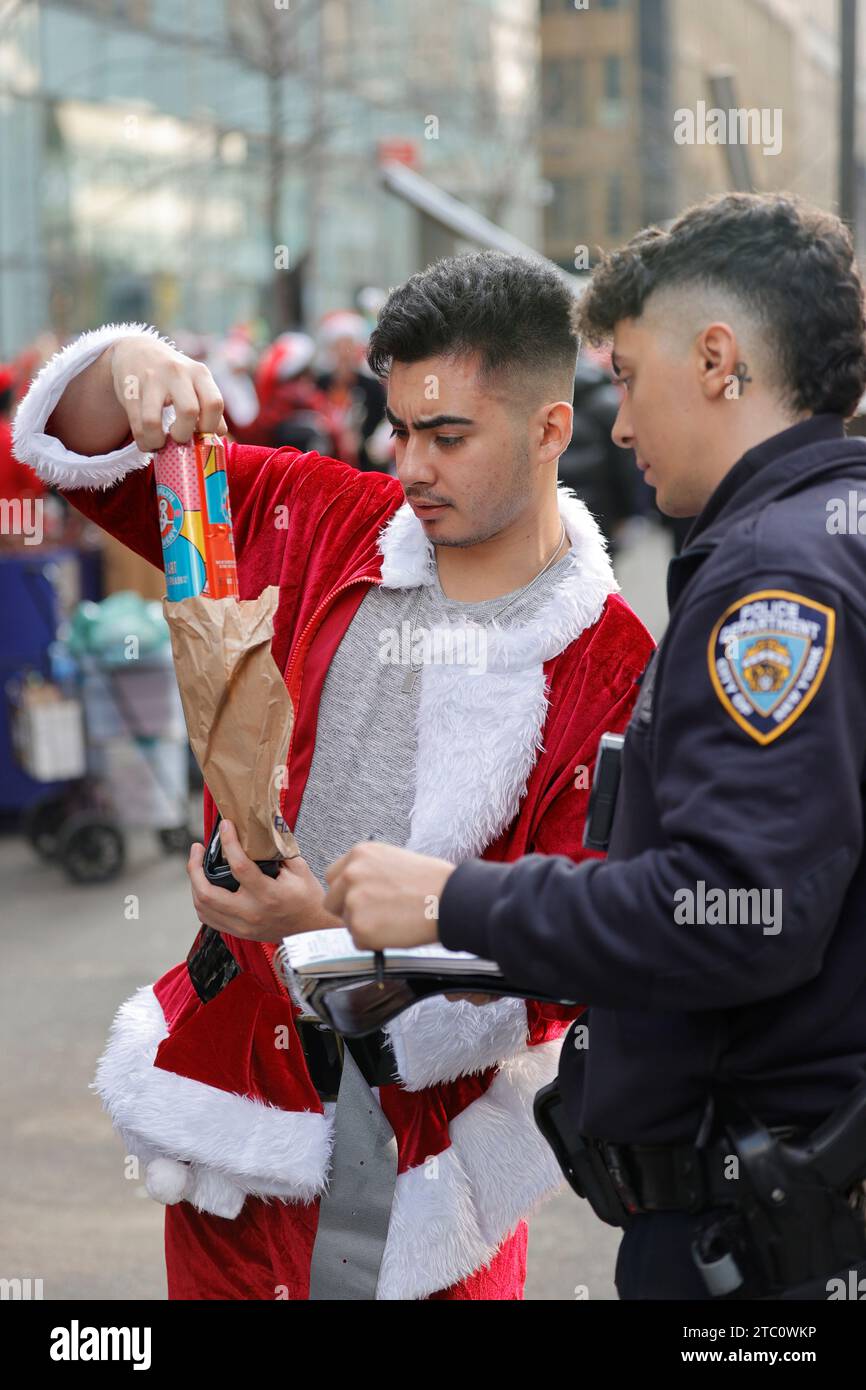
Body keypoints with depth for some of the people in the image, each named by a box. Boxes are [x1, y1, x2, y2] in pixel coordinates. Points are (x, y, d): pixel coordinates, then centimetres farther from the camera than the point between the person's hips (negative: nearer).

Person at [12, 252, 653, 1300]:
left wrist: (333, 934, -26)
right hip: (239, 1082, 3)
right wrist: (128, 365, -13)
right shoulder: (321, 527, 1)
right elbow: (98, 467, 11)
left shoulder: (612, 667, -10)